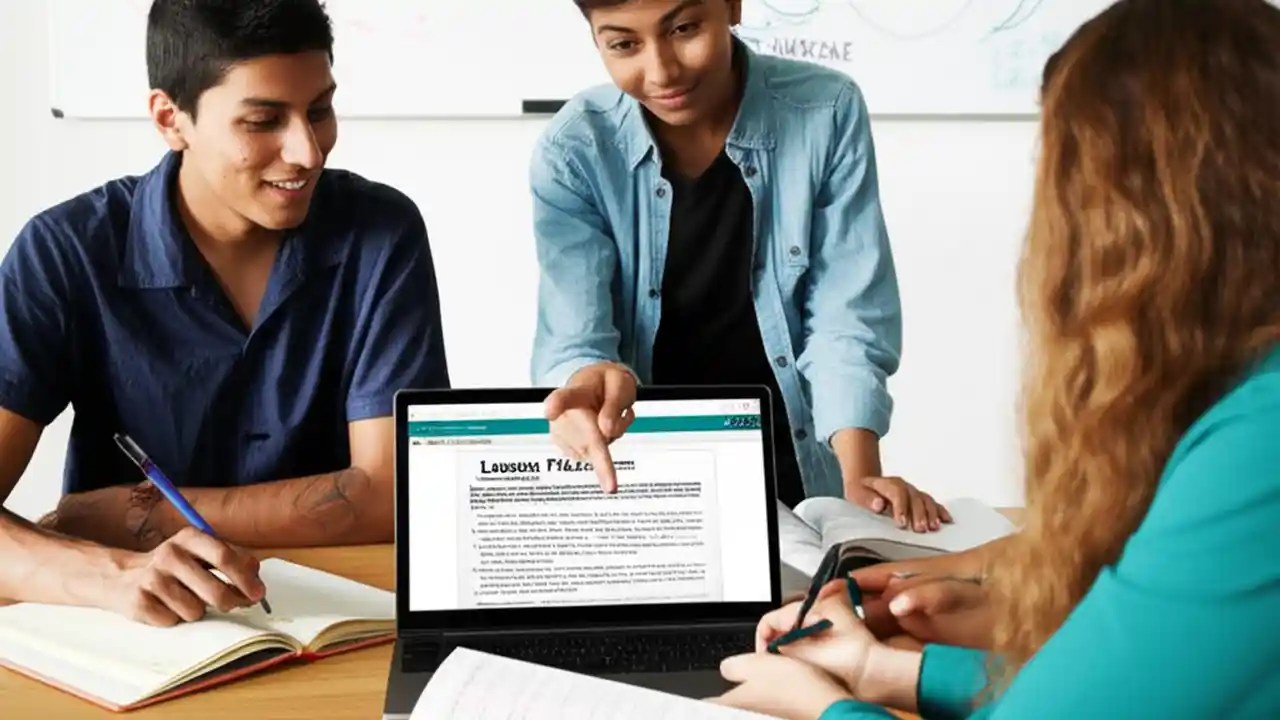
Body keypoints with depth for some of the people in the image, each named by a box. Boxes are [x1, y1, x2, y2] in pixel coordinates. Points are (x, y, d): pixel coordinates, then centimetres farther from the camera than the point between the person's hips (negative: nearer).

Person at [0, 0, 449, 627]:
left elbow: (391, 496, -13)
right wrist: (110, 572, -35)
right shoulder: (67, 252, -9)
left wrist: (133, 513, -14)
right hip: (128, 634, 1)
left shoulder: (380, 234, -9)